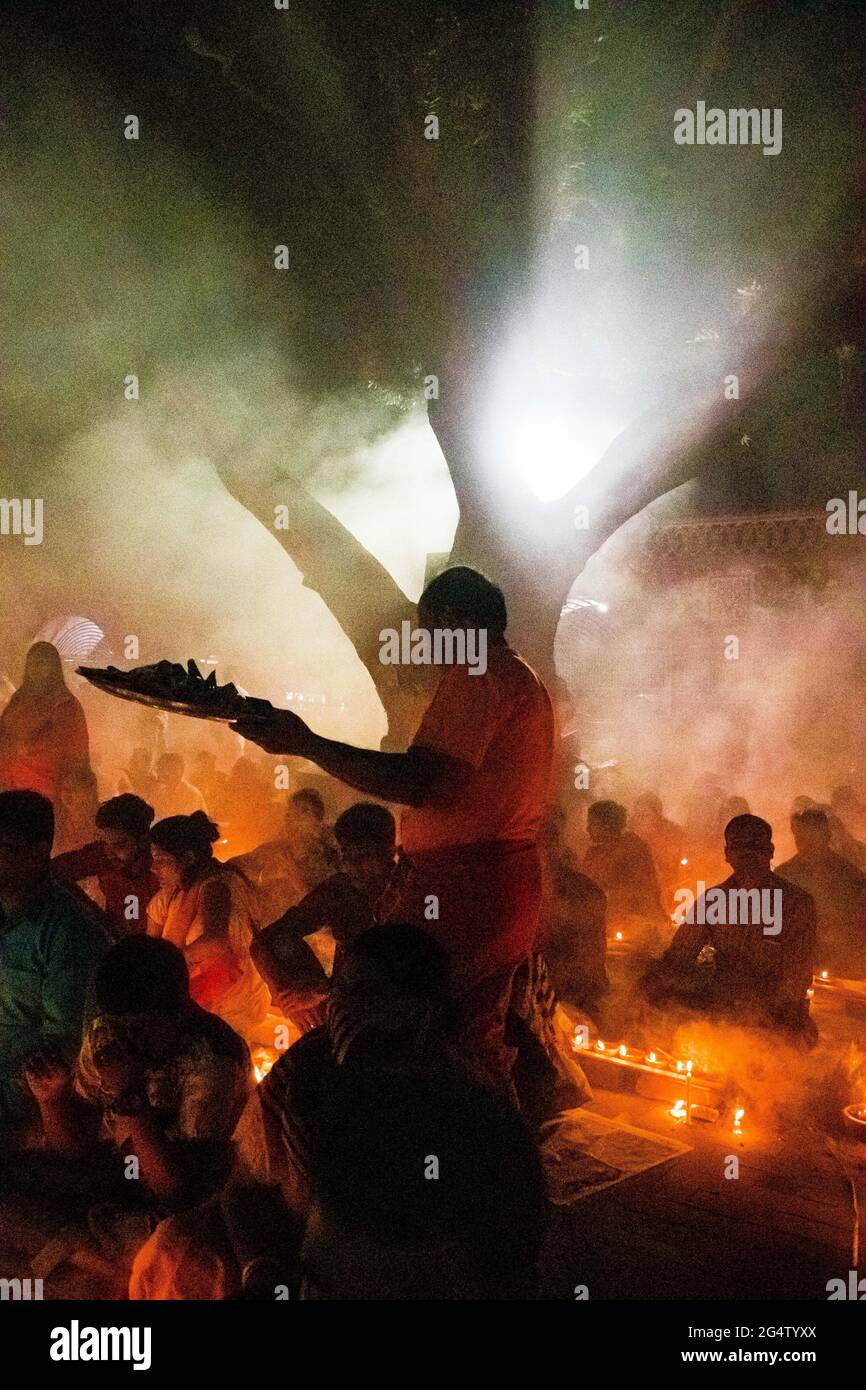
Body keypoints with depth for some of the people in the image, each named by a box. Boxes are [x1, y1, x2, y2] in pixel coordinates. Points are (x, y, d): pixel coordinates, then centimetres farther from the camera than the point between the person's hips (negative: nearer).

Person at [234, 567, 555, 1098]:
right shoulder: (527, 679, 19)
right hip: (510, 889, 11)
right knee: (479, 1045, 19)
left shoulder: (476, 673, -13)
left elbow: (418, 783, -24)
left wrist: (306, 743, -22)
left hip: (461, 889, -11)